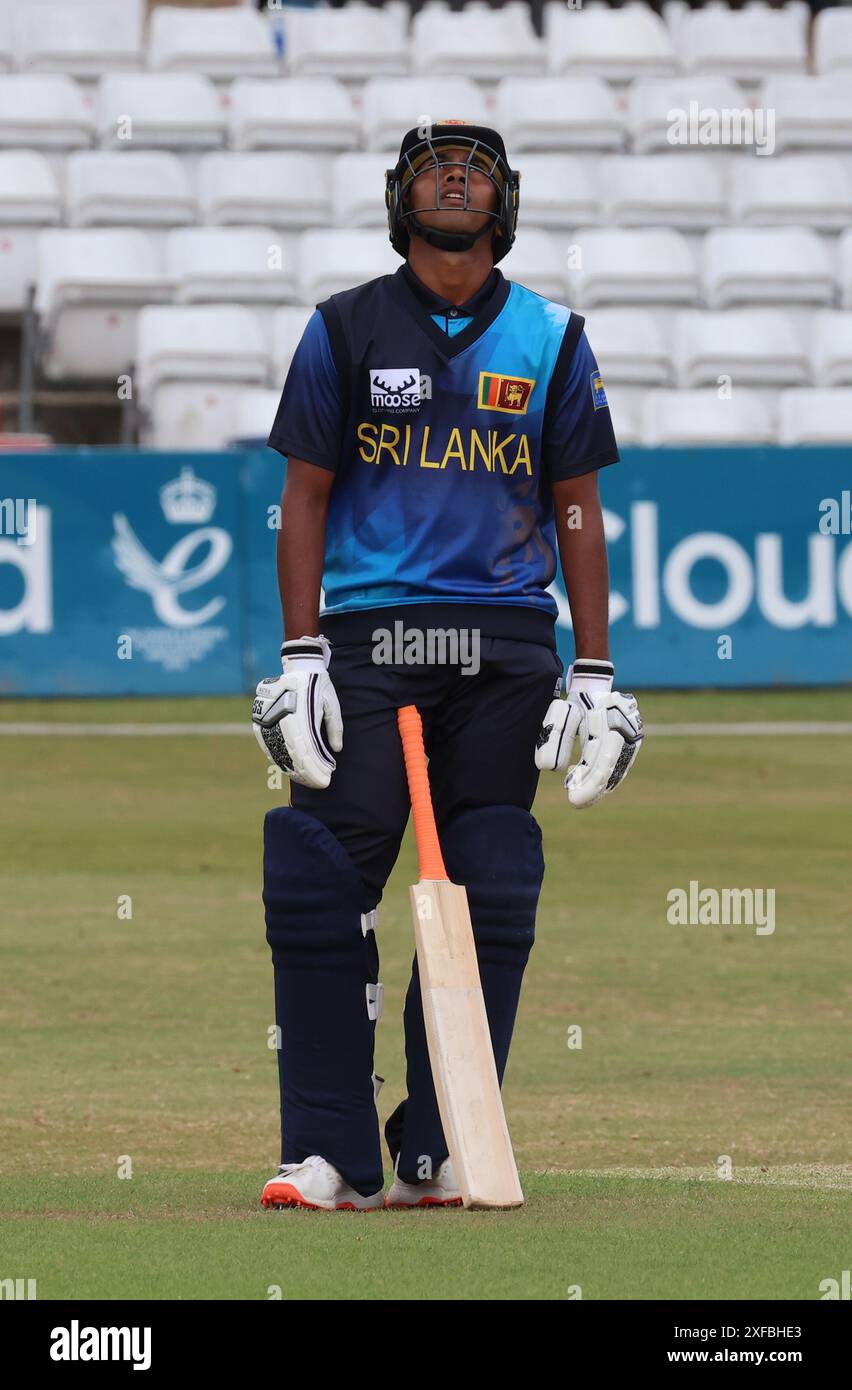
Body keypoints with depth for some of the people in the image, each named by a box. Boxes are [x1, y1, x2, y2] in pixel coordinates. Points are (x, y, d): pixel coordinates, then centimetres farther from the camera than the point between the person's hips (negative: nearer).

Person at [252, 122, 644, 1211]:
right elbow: (306, 496, 6)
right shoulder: (345, 330, 7)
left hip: (505, 649, 1)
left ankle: (443, 1151, 3)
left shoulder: (551, 340, 10)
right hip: (367, 639, -1)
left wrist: (594, 675, 4)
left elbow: (577, 511, 11)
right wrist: (299, 660, -3)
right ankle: (329, 1153, -7)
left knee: (489, 897, -3)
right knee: (320, 884, -10)